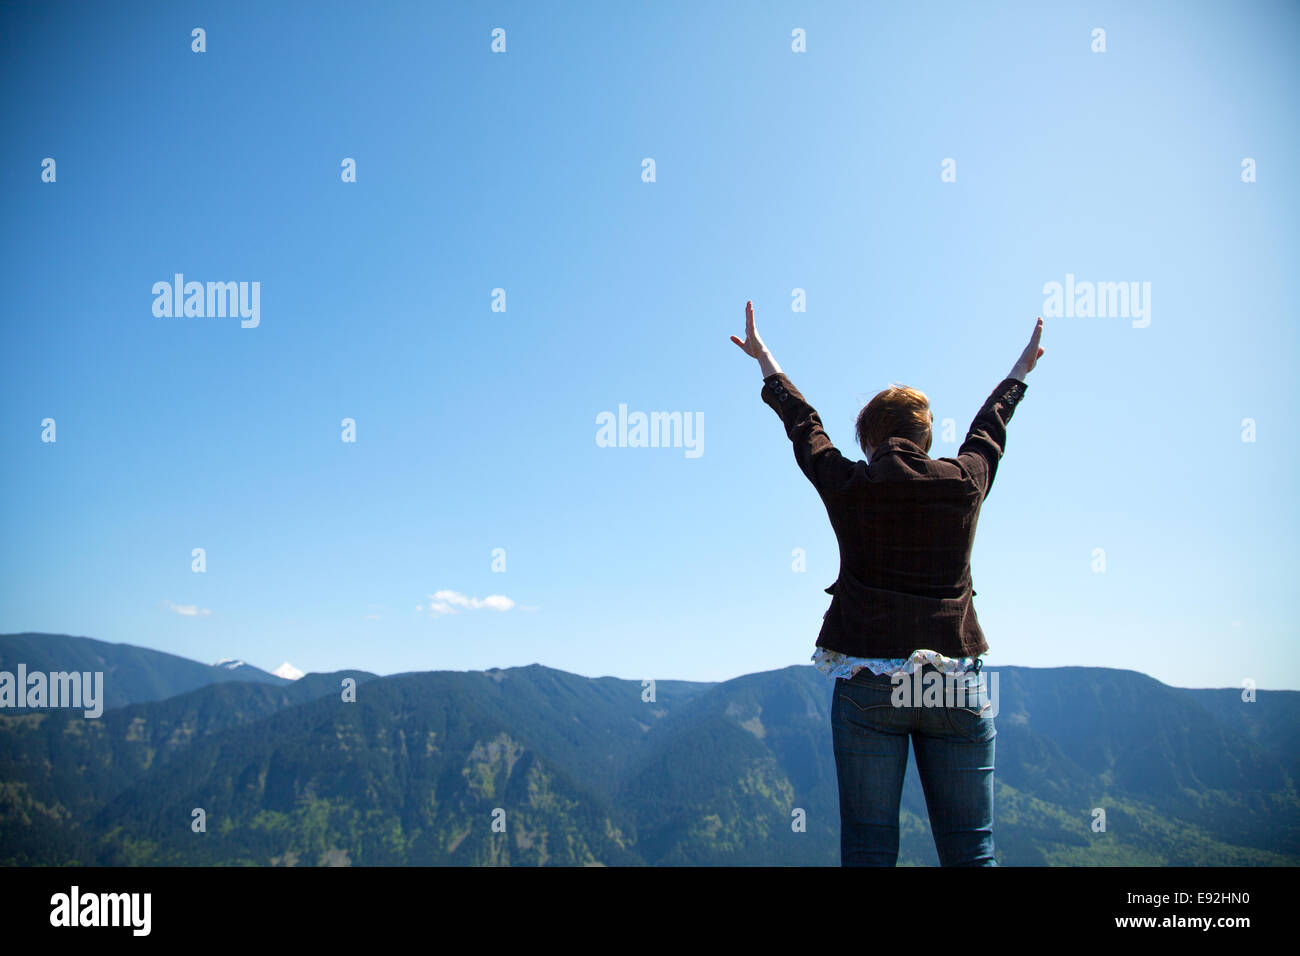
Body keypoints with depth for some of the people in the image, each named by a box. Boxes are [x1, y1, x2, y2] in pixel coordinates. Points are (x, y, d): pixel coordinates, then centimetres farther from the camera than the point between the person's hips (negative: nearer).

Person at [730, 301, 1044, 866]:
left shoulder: (848, 485, 0)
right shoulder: (964, 481, 3)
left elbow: (802, 423, 16)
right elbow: (988, 427, 23)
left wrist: (763, 358, 33)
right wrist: (1021, 369, 44)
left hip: (867, 681, -1)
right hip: (958, 684, 1)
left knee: (868, 850, 2)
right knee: (970, 851, 5)